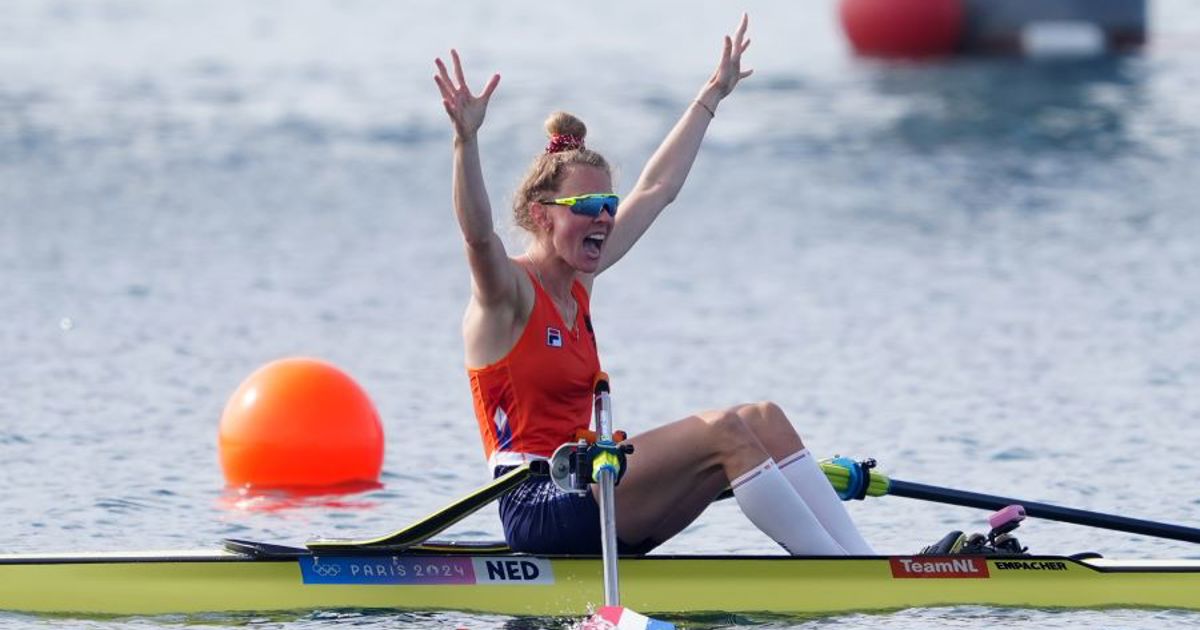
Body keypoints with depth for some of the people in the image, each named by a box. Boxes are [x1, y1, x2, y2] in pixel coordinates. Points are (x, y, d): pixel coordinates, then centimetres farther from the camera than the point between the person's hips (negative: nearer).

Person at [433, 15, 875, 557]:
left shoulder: (577, 283, 16)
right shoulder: (507, 293, -7)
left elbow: (656, 189, 26)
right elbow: (477, 233, -30)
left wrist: (711, 97, 32)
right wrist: (466, 138, -46)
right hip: (539, 508, -9)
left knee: (763, 420, -5)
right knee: (720, 431, -22)